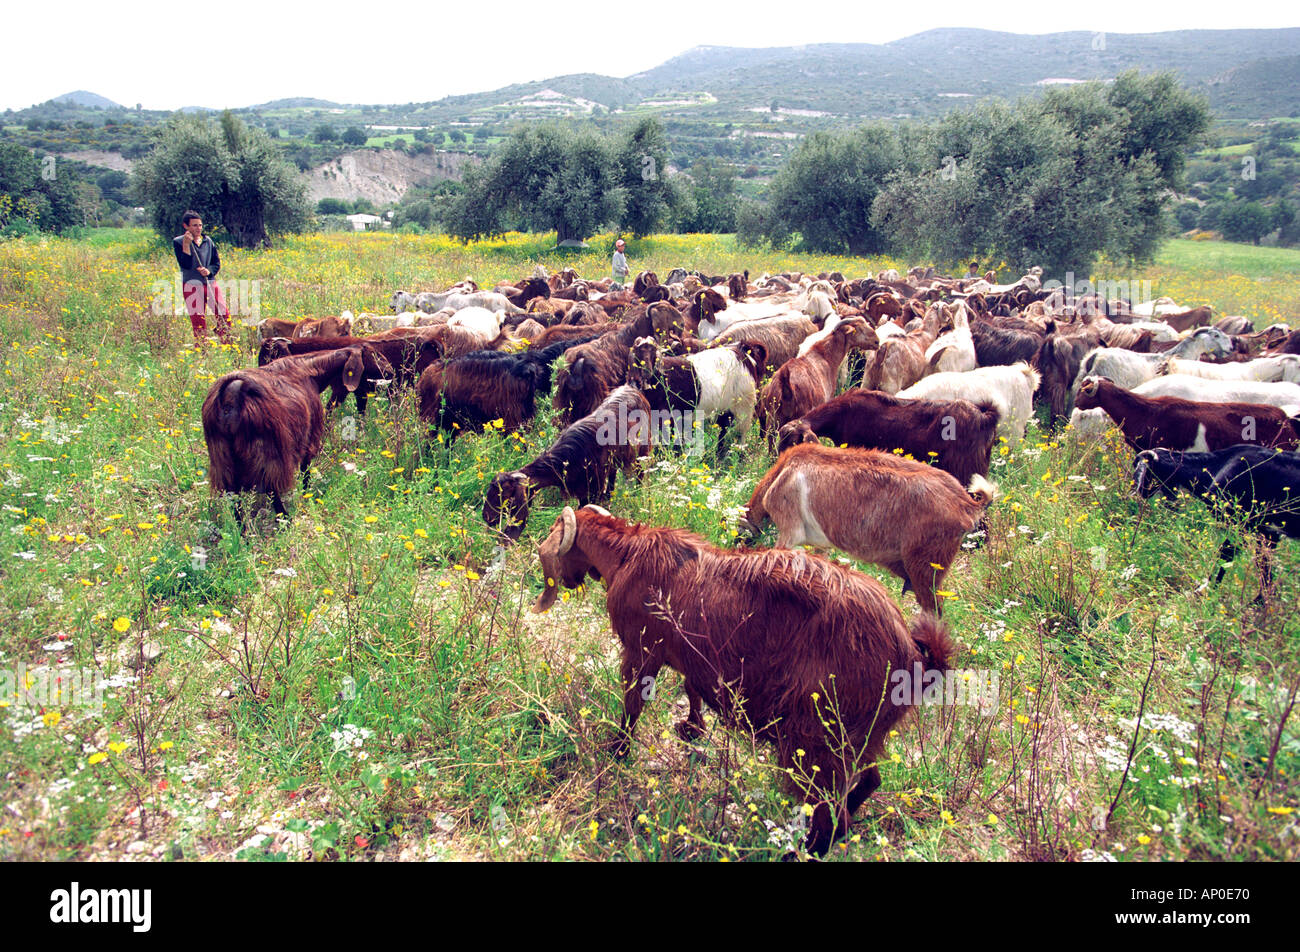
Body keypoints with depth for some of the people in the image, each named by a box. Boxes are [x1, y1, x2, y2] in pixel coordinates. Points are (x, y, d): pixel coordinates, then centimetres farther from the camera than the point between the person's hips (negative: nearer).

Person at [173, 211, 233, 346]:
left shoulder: (208, 241, 12)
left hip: (210, 281, 4)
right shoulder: (178, 242, 1)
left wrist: (209, 271, -8)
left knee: (224, 315, -5)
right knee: (198, 321, -3)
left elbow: (217, 263, 13)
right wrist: (186, 244, -15)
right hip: (192, 284, -4)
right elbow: (185, 264, -10)